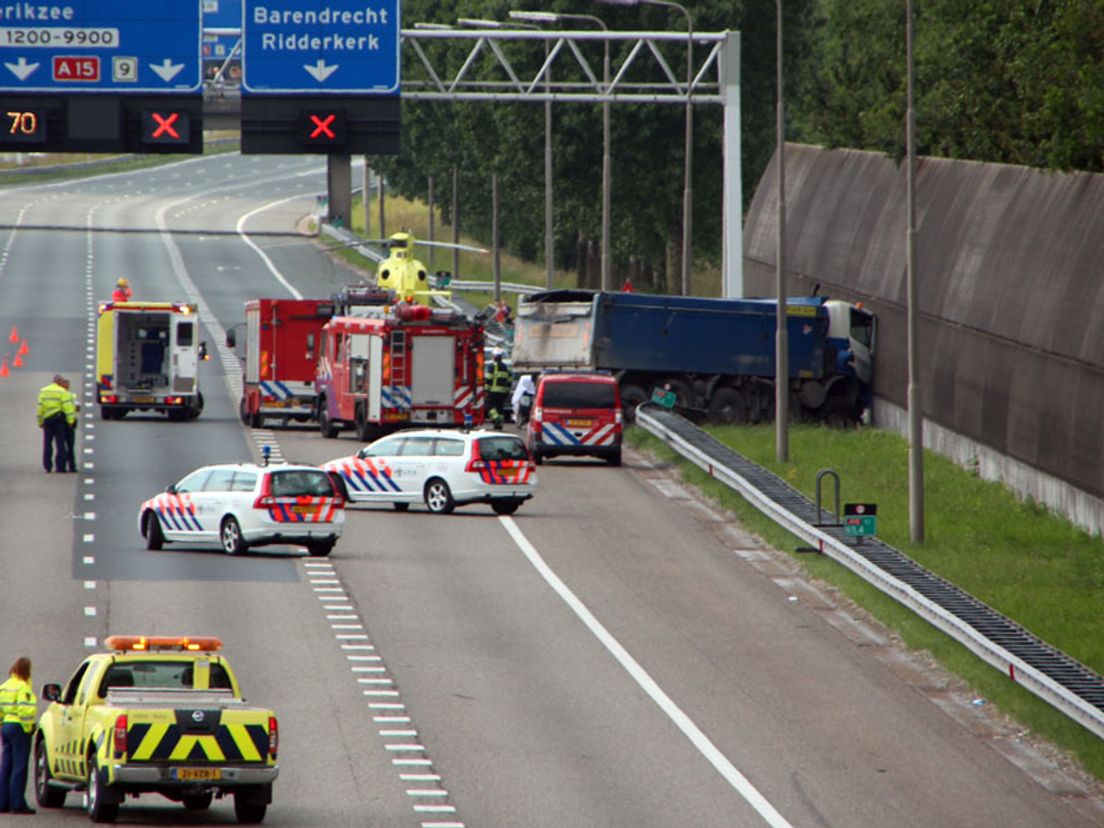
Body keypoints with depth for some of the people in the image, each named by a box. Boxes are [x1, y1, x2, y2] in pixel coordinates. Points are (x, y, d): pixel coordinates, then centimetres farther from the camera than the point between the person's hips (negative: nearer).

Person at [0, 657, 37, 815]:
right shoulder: (23, 687, -13)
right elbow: (25, 710, -22)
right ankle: (17, 804, -5)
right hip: (19, 728, -8)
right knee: (19, 767, -5)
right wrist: (27, 727, -11)